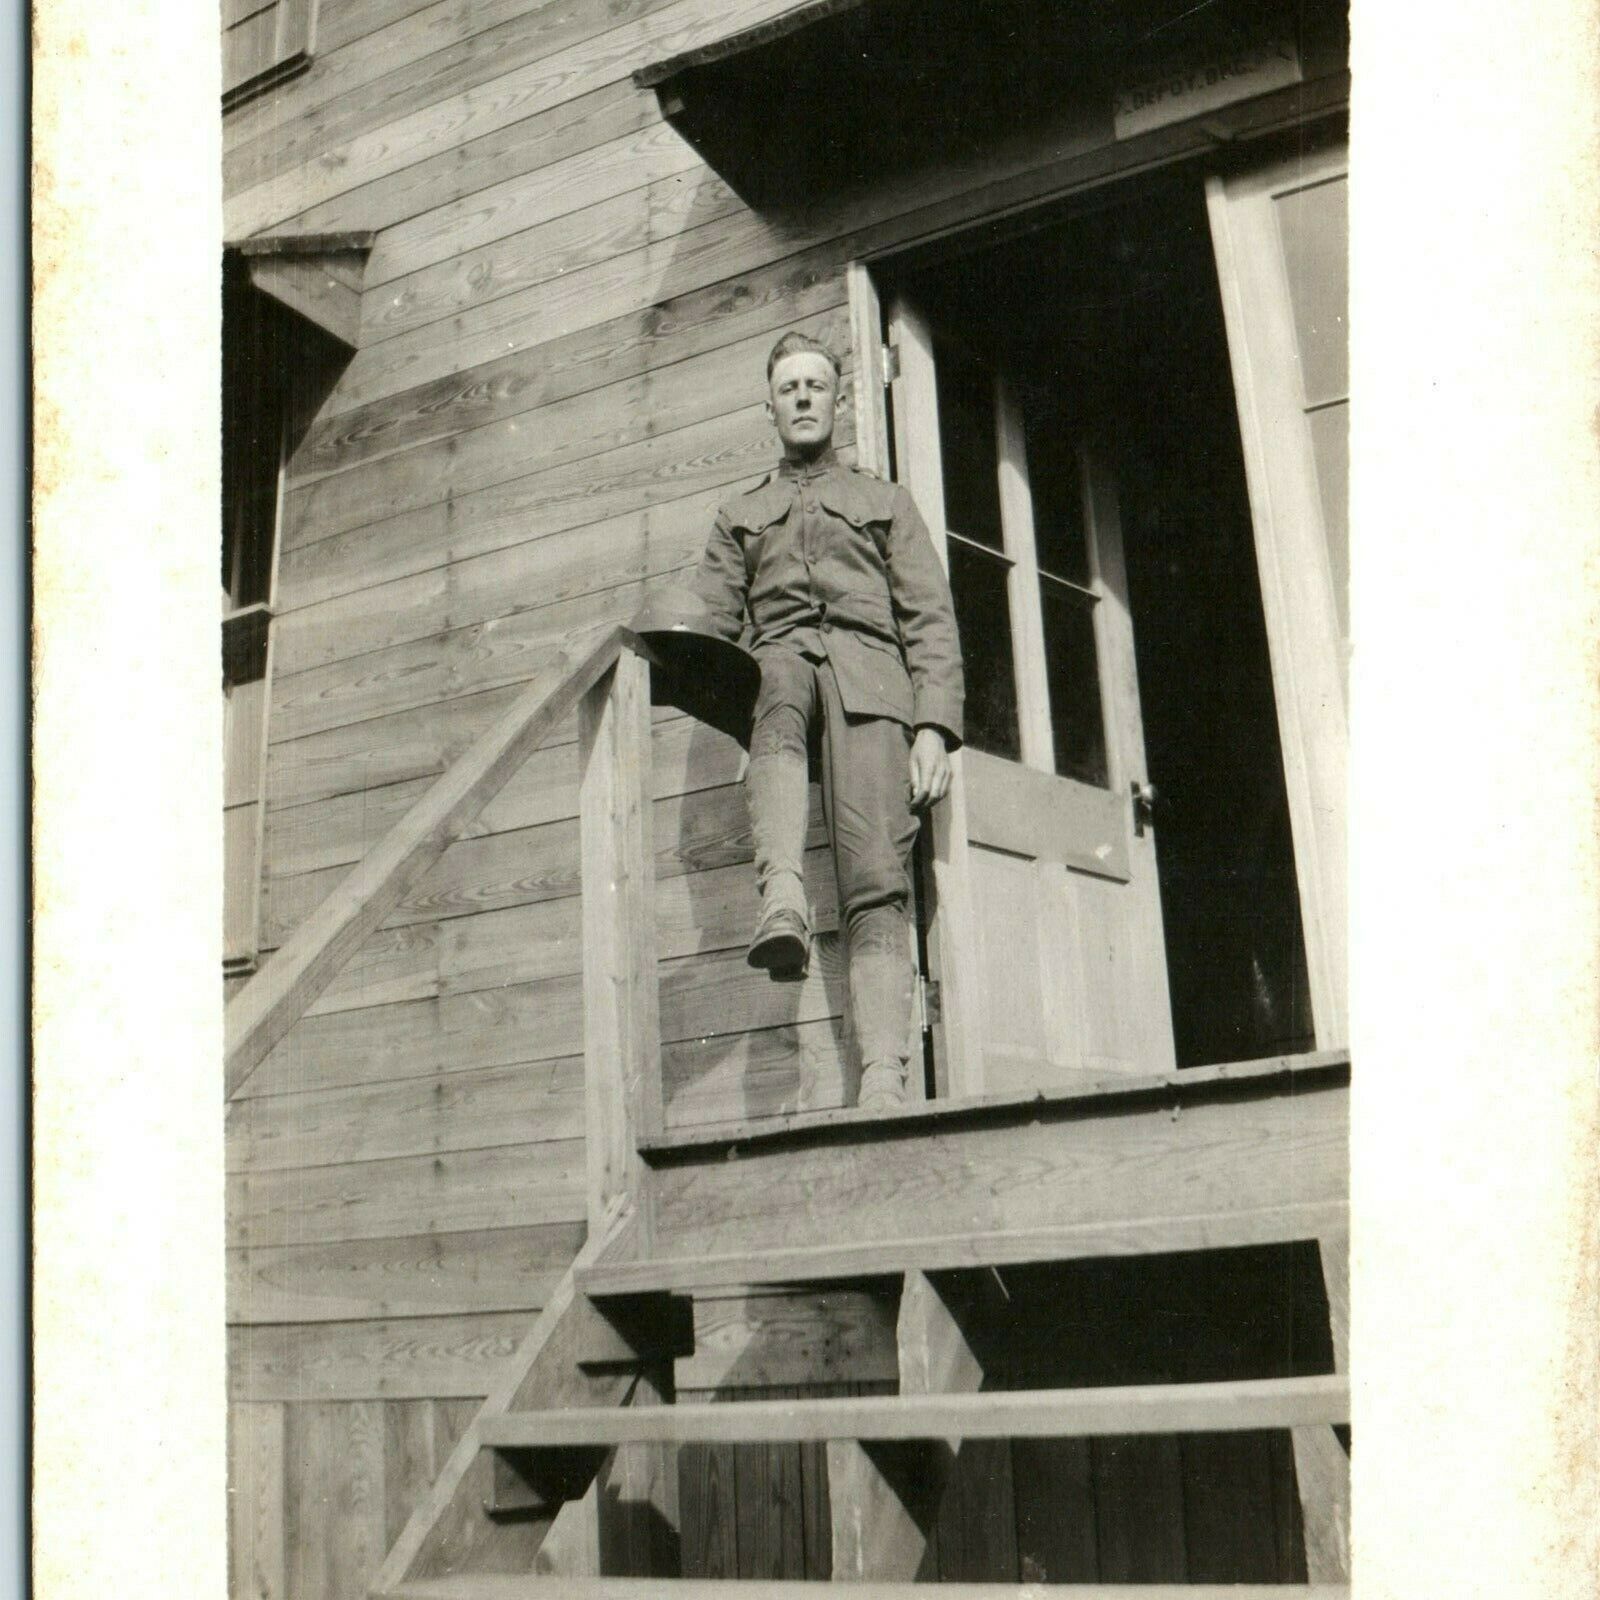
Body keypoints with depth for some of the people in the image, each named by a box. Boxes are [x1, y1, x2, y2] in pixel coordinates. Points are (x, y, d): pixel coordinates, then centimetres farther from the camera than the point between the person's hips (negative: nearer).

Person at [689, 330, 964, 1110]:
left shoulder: (885, 502, 27)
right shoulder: (738, 517, 30)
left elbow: (931, 620, 15)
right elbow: (710, 633, 17)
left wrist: (934, 727, -2)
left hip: (868, 682, 0)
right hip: (778, 670, 1)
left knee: (876, 883, -20)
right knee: (780, 670, -39)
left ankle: (884, 1082, -30)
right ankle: (782, 897, -54)